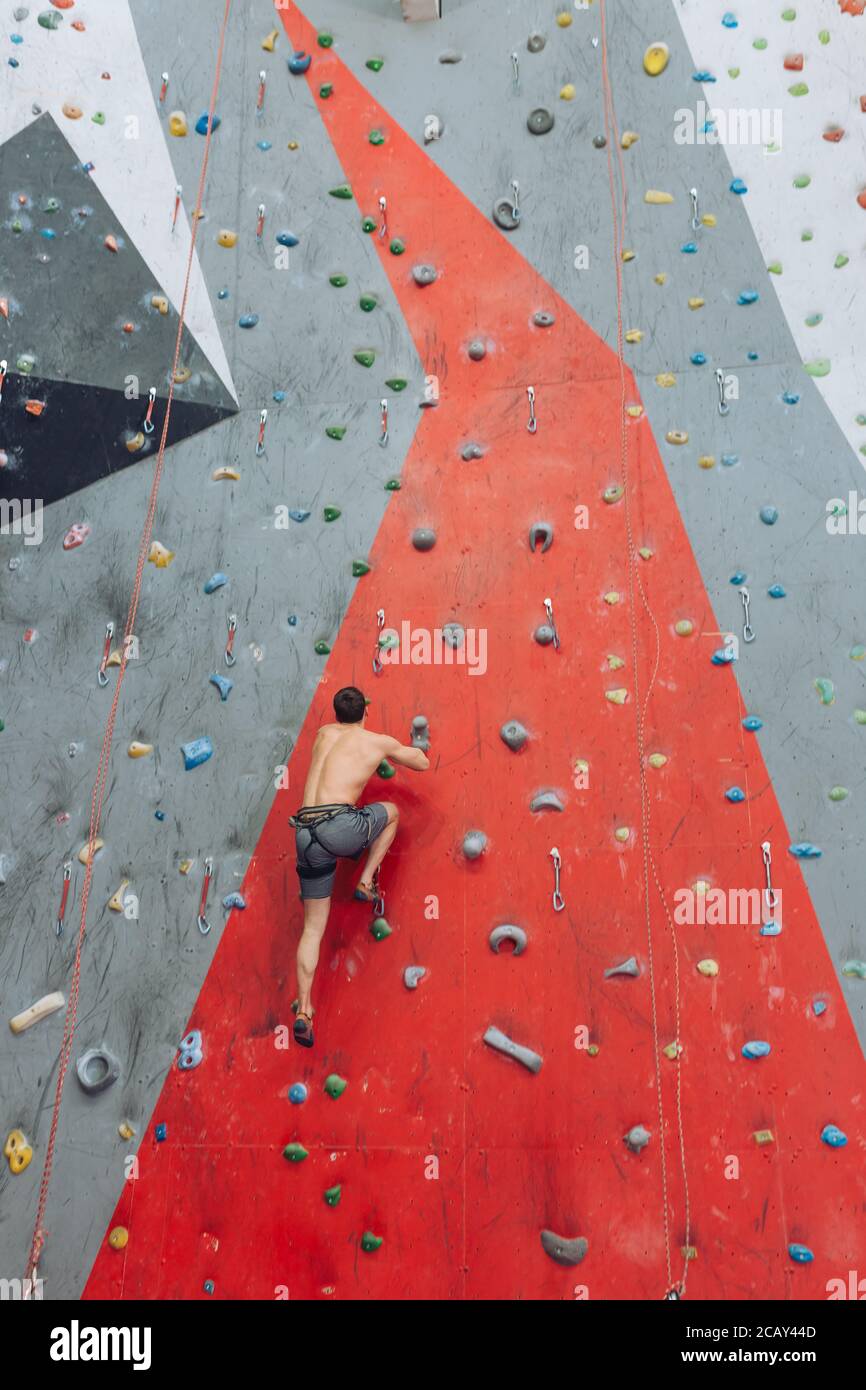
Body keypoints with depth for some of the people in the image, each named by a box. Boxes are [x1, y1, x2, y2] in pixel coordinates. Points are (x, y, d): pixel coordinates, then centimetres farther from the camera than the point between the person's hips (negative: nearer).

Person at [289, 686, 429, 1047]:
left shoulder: (324, 733, 22)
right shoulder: (381, 742, 11)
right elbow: (422, 764, 28)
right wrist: (407, 748, 47)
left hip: (305, 833, 5)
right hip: (340, 826, -5)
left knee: (313, 928, 13)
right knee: (391, 811, 28)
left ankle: (303, 1010, 7)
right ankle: (366, 882, 19)